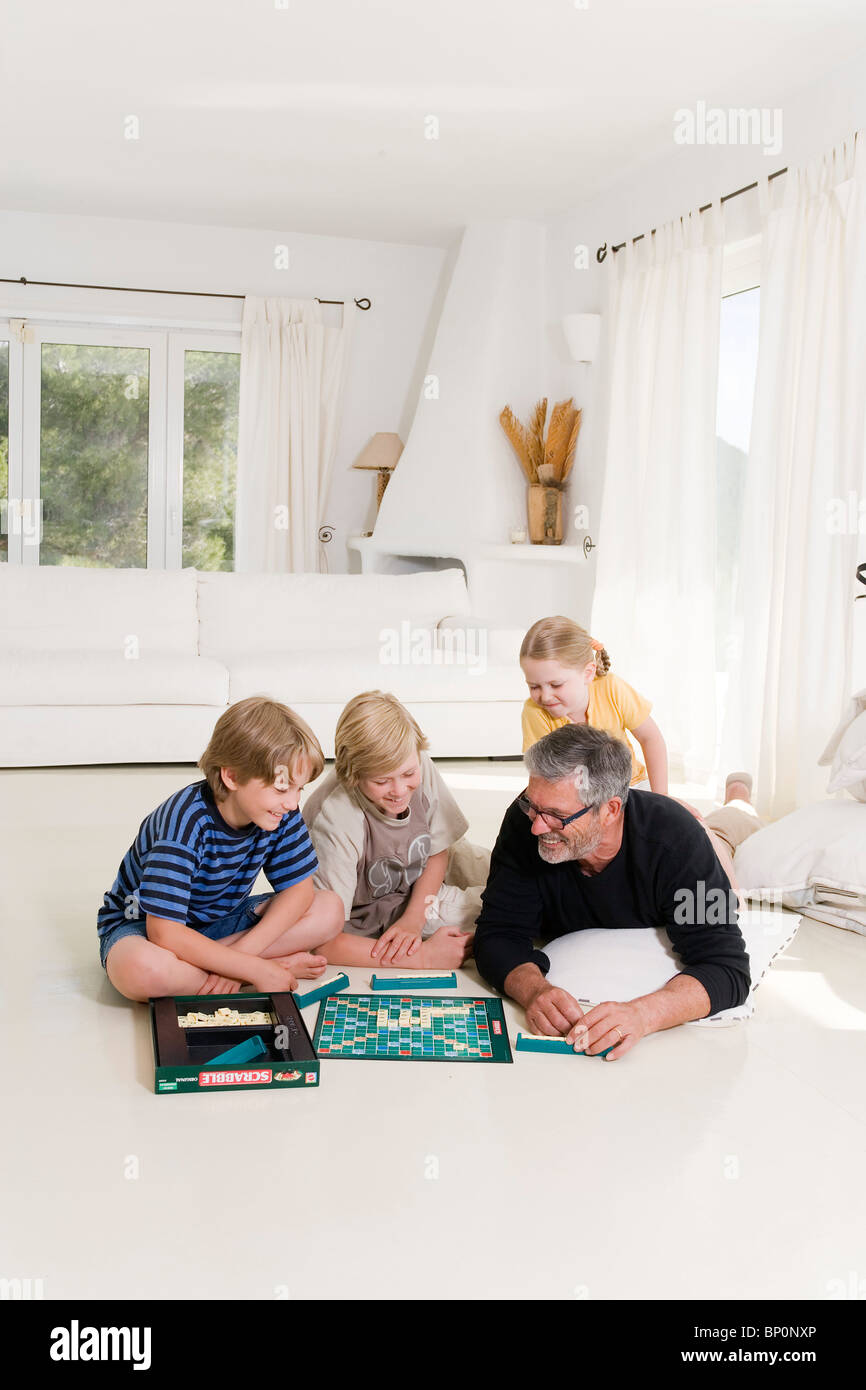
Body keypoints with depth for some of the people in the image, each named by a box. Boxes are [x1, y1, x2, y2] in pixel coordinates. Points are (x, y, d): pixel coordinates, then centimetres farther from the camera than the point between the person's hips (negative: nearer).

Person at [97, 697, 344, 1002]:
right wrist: (255, 969, -36)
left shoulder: (281, 814, -16)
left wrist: (243, 952, -27)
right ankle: (281, 964, -22)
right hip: (140, 923, -5)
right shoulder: (186, 820, -33)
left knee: (330, 910, -12)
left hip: (217, 921, 5)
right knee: (145, 969, -41)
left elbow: (299, 888, -12)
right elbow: (164, 933, -36)